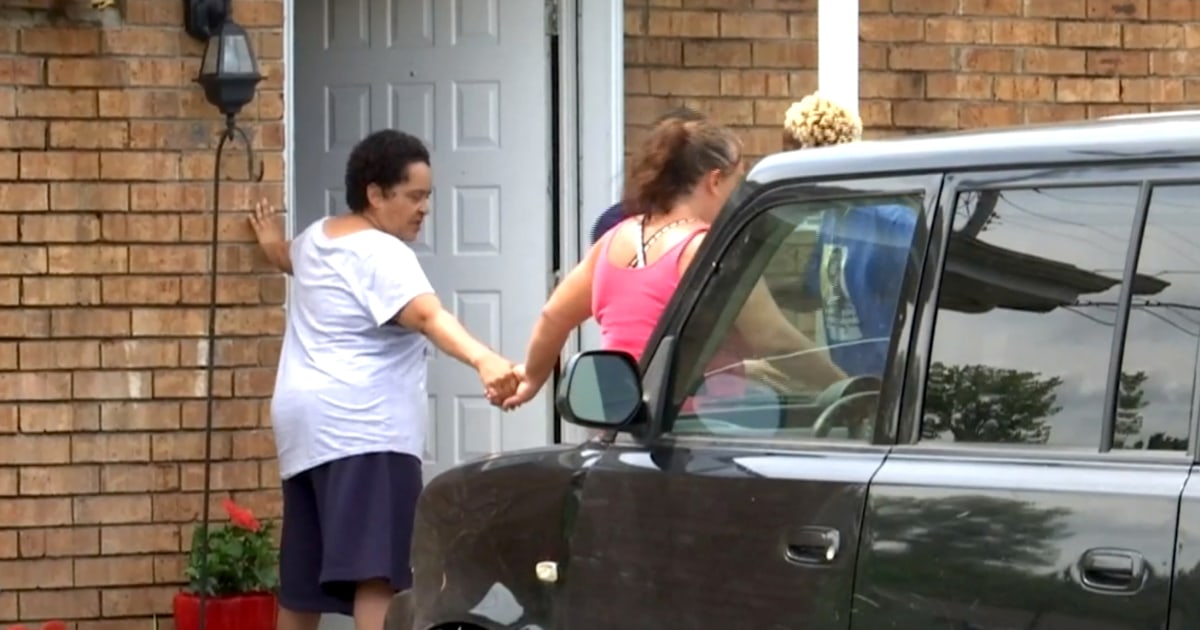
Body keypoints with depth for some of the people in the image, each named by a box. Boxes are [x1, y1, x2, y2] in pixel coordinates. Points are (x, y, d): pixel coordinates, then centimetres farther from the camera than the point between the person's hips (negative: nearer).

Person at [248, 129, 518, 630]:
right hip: (361, 427, -10)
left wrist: (275, 246, 67)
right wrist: (484, 361, -46)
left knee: (304, 576, 16)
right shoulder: (382, 254, -12)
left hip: (306, 426, 10)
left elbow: (291, 259, 43)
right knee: (377, 572, -21)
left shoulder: (318, 238, 17)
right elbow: (429, 317, -30)